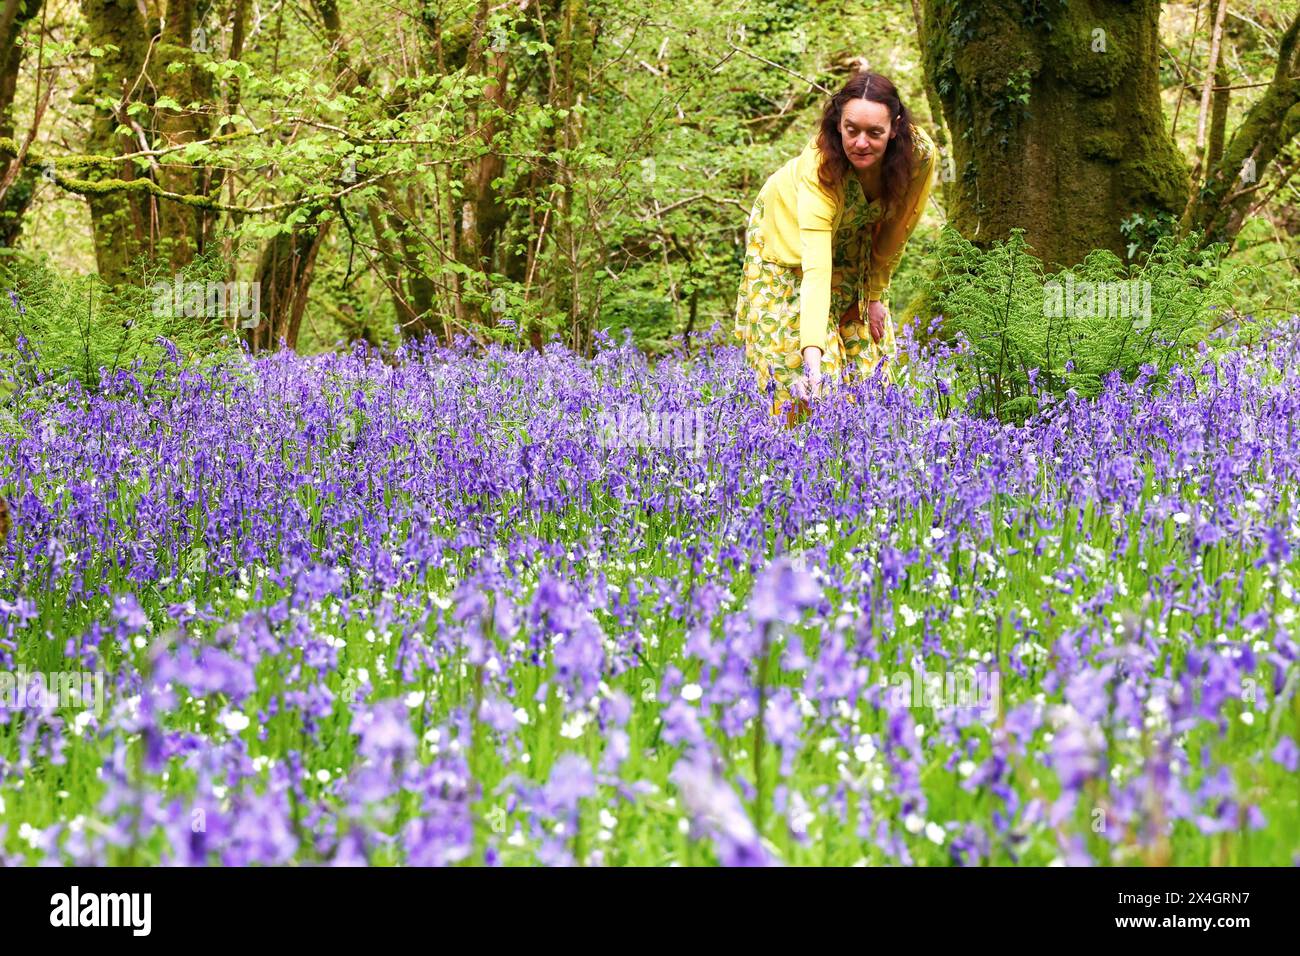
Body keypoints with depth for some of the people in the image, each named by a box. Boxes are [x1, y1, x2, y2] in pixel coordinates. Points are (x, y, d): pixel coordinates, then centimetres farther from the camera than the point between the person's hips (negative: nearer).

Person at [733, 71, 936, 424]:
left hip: (853, 243, 4)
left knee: (868, 364, 0)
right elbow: (815, 271, -50)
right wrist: (813, 356, -59)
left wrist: (875, 296, -8)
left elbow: (896, 232, -12)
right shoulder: (820, 170, -42)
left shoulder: (920, 154, -31)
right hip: (790, 232, -4)